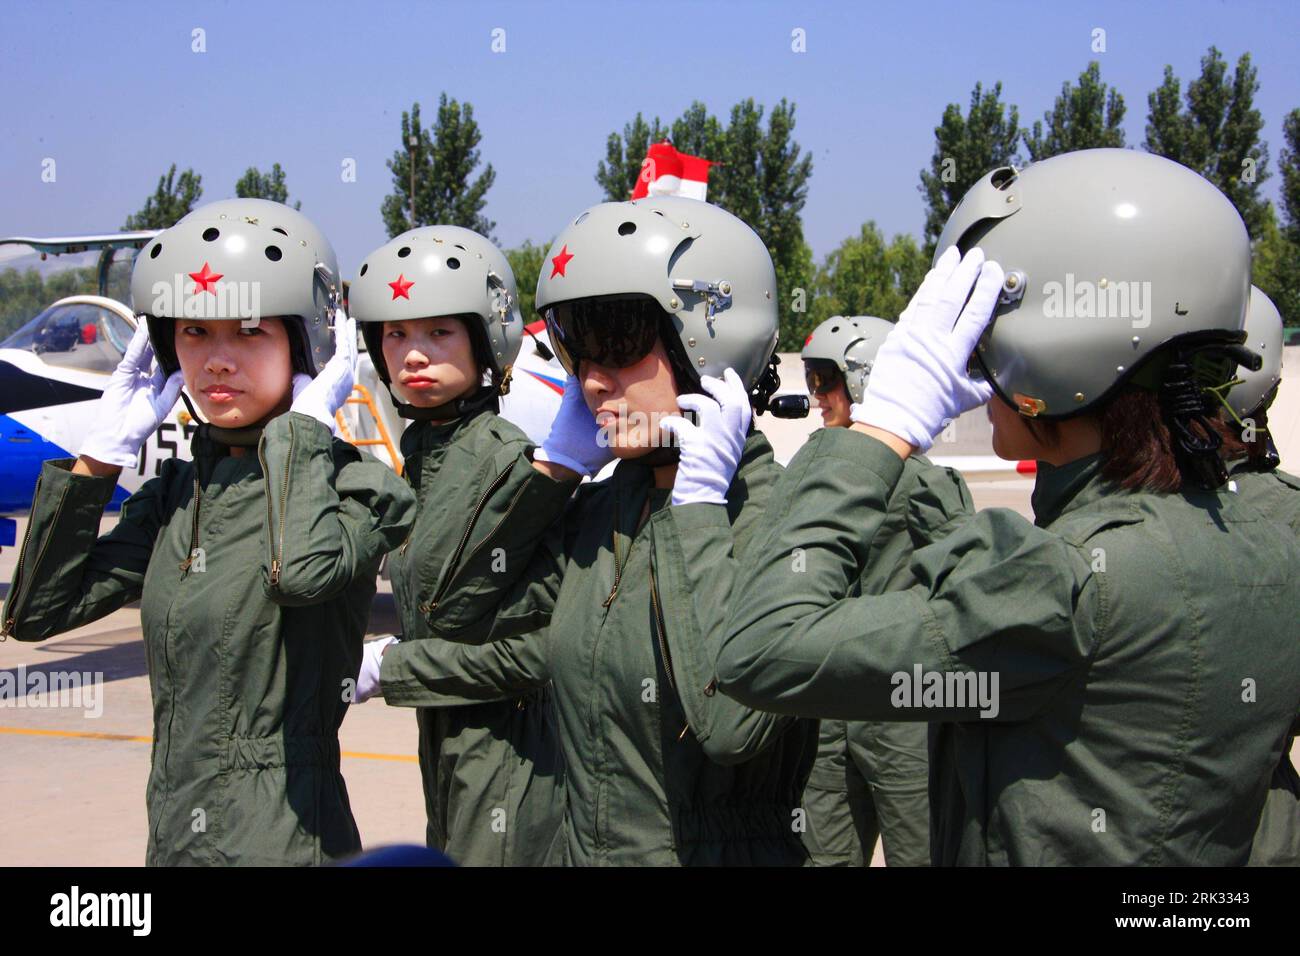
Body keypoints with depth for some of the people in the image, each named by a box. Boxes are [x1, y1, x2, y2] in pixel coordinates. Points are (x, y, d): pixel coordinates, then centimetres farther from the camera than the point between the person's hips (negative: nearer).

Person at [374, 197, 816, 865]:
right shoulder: (601, 509, 1)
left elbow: (732, 723, -32)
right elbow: (460, 615, 8)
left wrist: (699, 499, -24)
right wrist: (555, 460, -1)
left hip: (713, 849, -6)